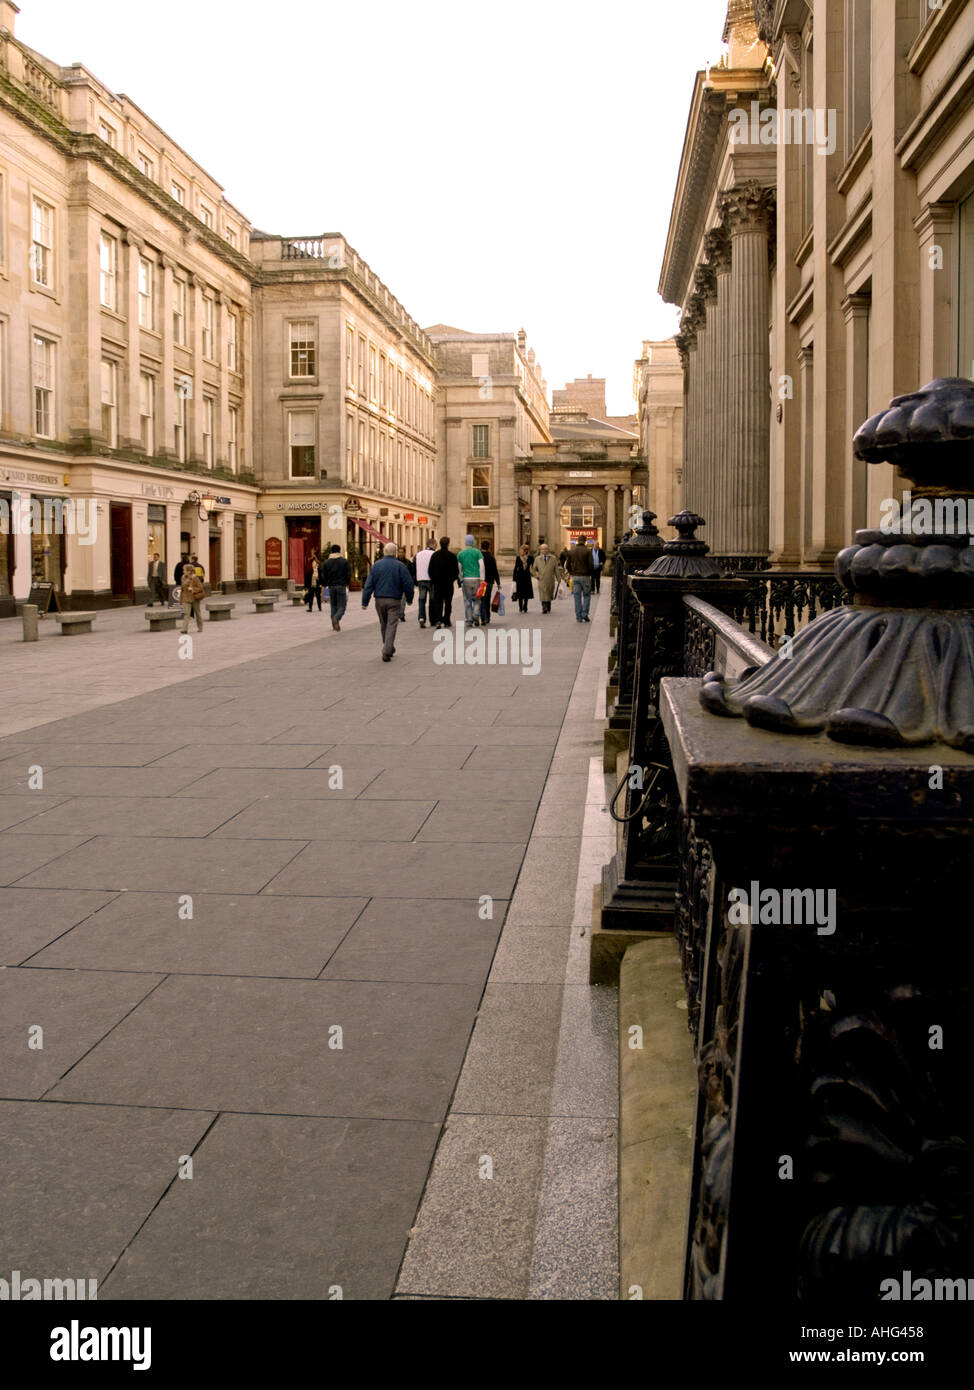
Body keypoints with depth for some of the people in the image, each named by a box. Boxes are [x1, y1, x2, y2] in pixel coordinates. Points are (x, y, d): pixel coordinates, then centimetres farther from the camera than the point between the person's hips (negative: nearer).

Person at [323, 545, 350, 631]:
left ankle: (335, 625, 10)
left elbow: (324, 575, 3)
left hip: (331, 586, 3)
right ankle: (336, 618, -30)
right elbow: (349, 574, -4)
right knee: (342, 606, -1)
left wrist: (328, 584, 15)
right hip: (341, 586, -3)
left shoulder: (327, 562, 5)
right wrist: (347, 583, 11)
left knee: (333, 606, 13)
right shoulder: (344, 561, -2)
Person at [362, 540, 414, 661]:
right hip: (394, 600, -3)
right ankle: (387, 652, -14)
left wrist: (365, 601, 1)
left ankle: (390, 650, 29)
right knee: (391, 625, -2)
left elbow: (369, 584, -1)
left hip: (379, 600, 3)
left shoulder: (376, 565, 2)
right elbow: (408, 584, -4)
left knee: (383, 625, 17)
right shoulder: (400, 566, -5)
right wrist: (409, 599, 11)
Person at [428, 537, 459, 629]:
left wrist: (433, 580, 14)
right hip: (448, 583, -2)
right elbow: (456, 570, -3)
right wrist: (454, 579, 12)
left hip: (437, 583, 2)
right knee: (448, 602, 7)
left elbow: (430, 569, 4)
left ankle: (438, 620, -11)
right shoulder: (452, 556, -6)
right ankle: (446, 621, 6)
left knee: (437, 602, 6)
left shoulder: (435, 555, 2)